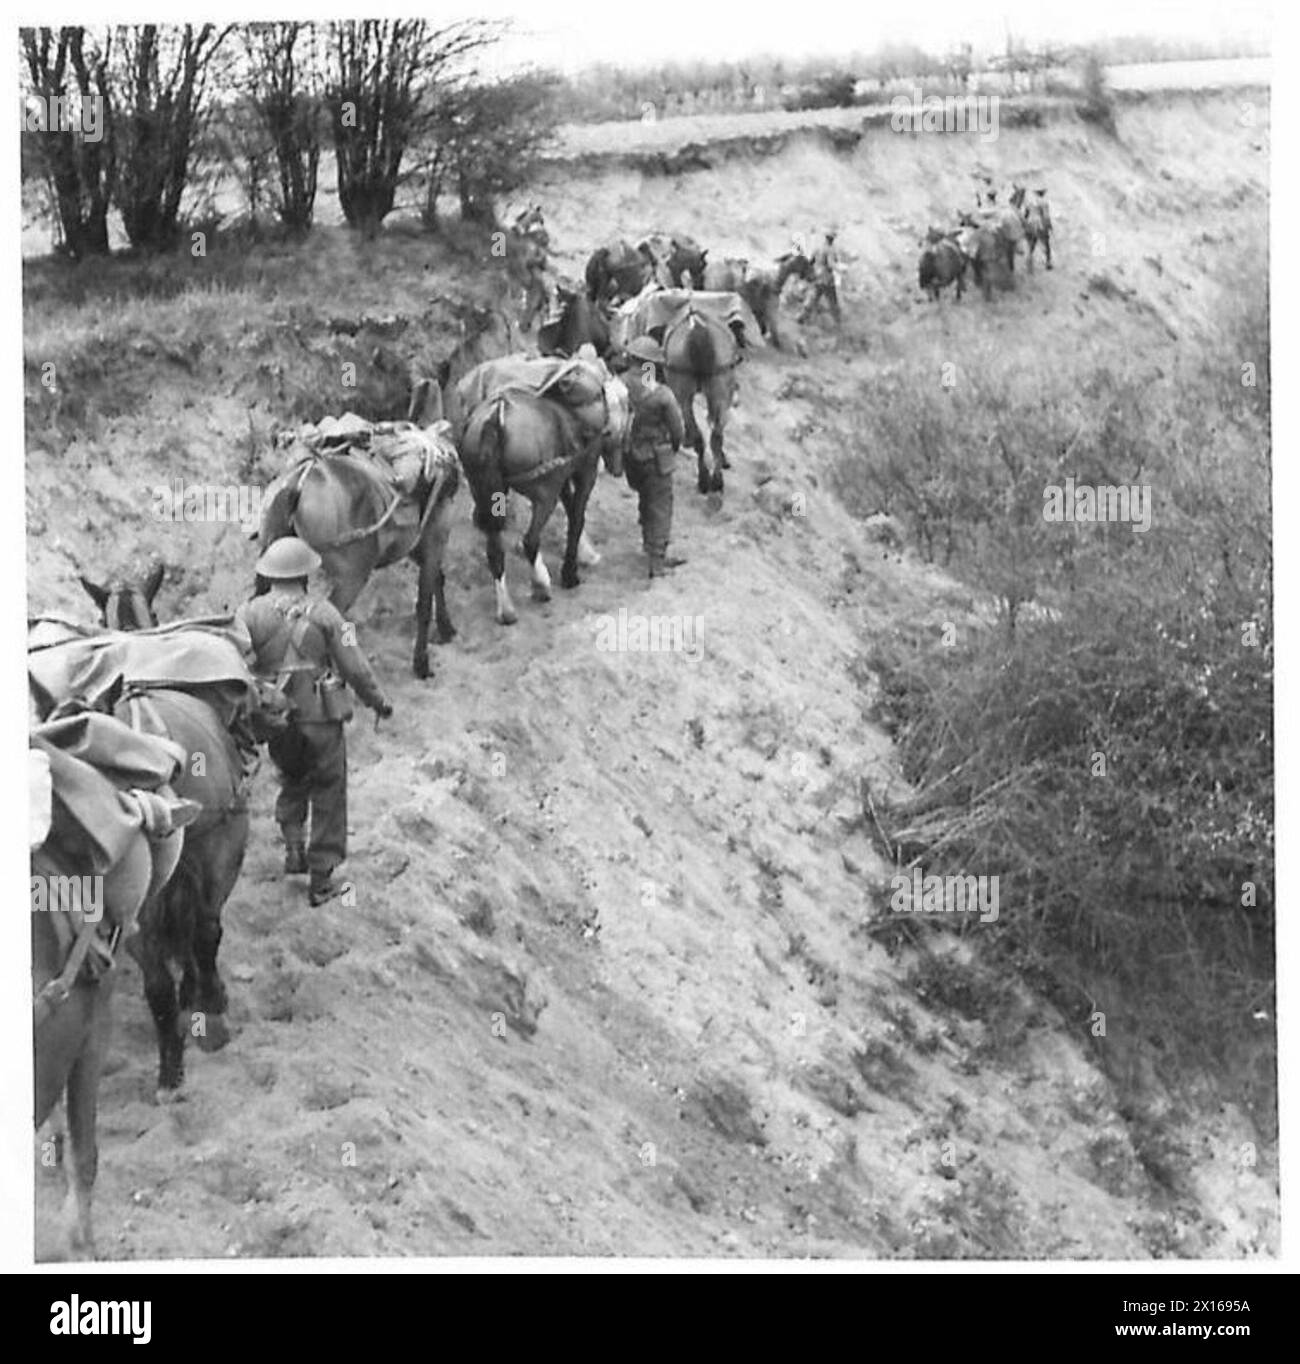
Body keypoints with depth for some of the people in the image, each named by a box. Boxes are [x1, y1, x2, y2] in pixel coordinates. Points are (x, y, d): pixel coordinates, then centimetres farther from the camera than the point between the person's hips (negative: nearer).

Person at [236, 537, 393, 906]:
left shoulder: (251, 614, -4)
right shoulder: (323, 613, -6)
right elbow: (355, 668, -2)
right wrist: (379, 701, 12)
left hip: (276, 720, 2)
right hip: (322, 719, -2)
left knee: (292, 780, 29)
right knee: (328, 793, 11)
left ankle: (293, 844, 13)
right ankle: (321, 878, 12)